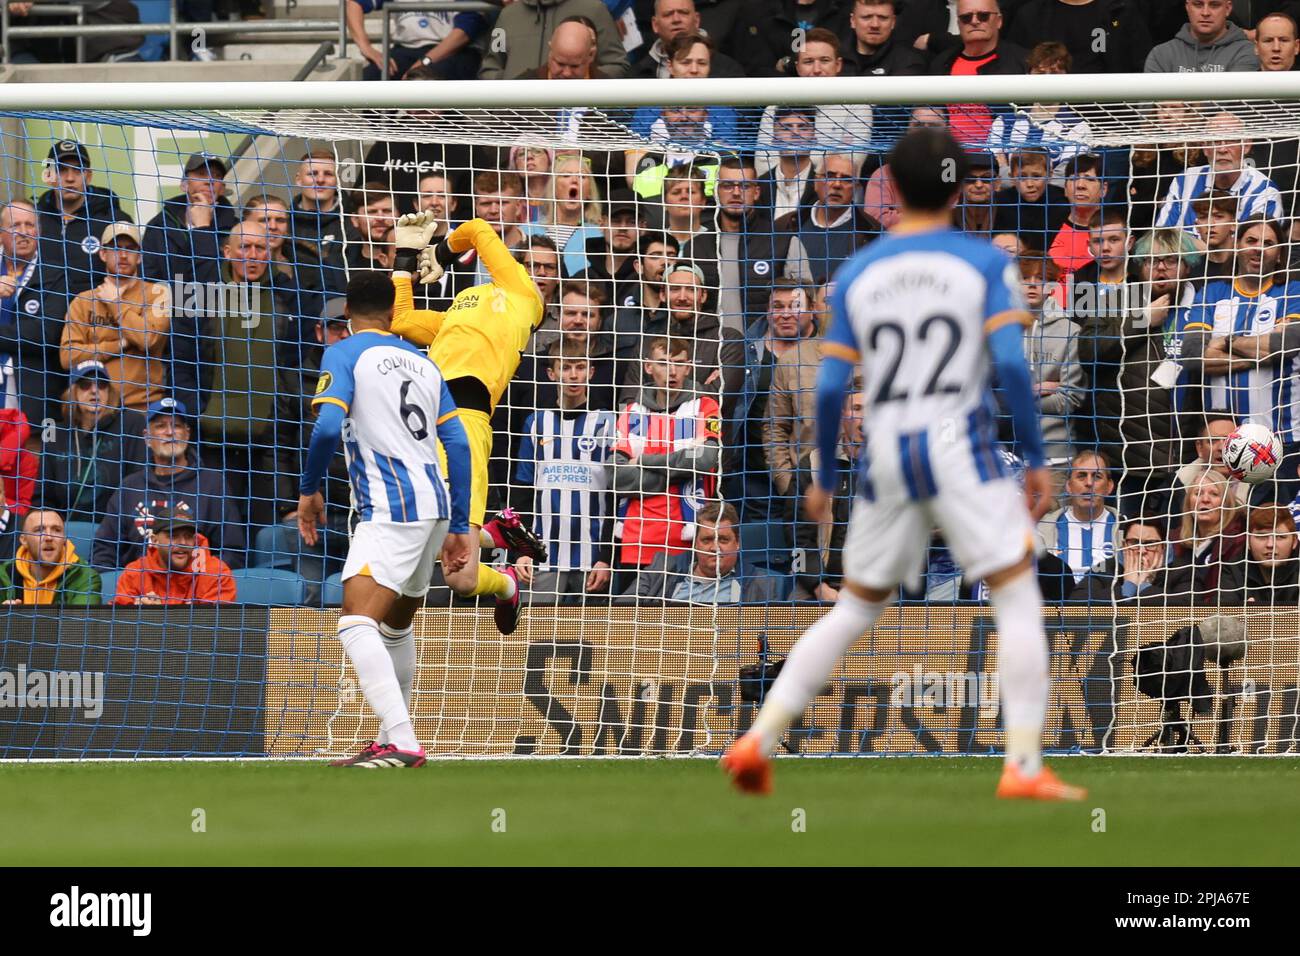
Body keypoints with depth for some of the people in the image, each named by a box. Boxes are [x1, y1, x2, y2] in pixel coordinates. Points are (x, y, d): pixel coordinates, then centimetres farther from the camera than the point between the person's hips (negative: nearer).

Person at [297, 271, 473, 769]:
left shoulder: (343, 354, 0)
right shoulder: (422, 362, 19)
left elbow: (327, 427, -15)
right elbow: (458, 445, 15)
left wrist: (309, 489, 1)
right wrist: (459, 528, 19)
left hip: (391, 510, -8)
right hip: (434, 506, 8)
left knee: (356, 623, -19)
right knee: (396, 627, 25)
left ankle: (402, 743, -34)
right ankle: (391, 741, 33)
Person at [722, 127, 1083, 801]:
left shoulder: (855, 274, 8)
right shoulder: (986, 265, 0)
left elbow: (830, 387, 4)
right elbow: (1011, 365, -10)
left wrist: (824, 479, 15)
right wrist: (1036, 460, -3)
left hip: (886, 459, 4)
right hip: (961, 448, -4)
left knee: (855, 610, 17)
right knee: (1018, 600, 1)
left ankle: (758, 741, 11)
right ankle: (1023, 767, -9)